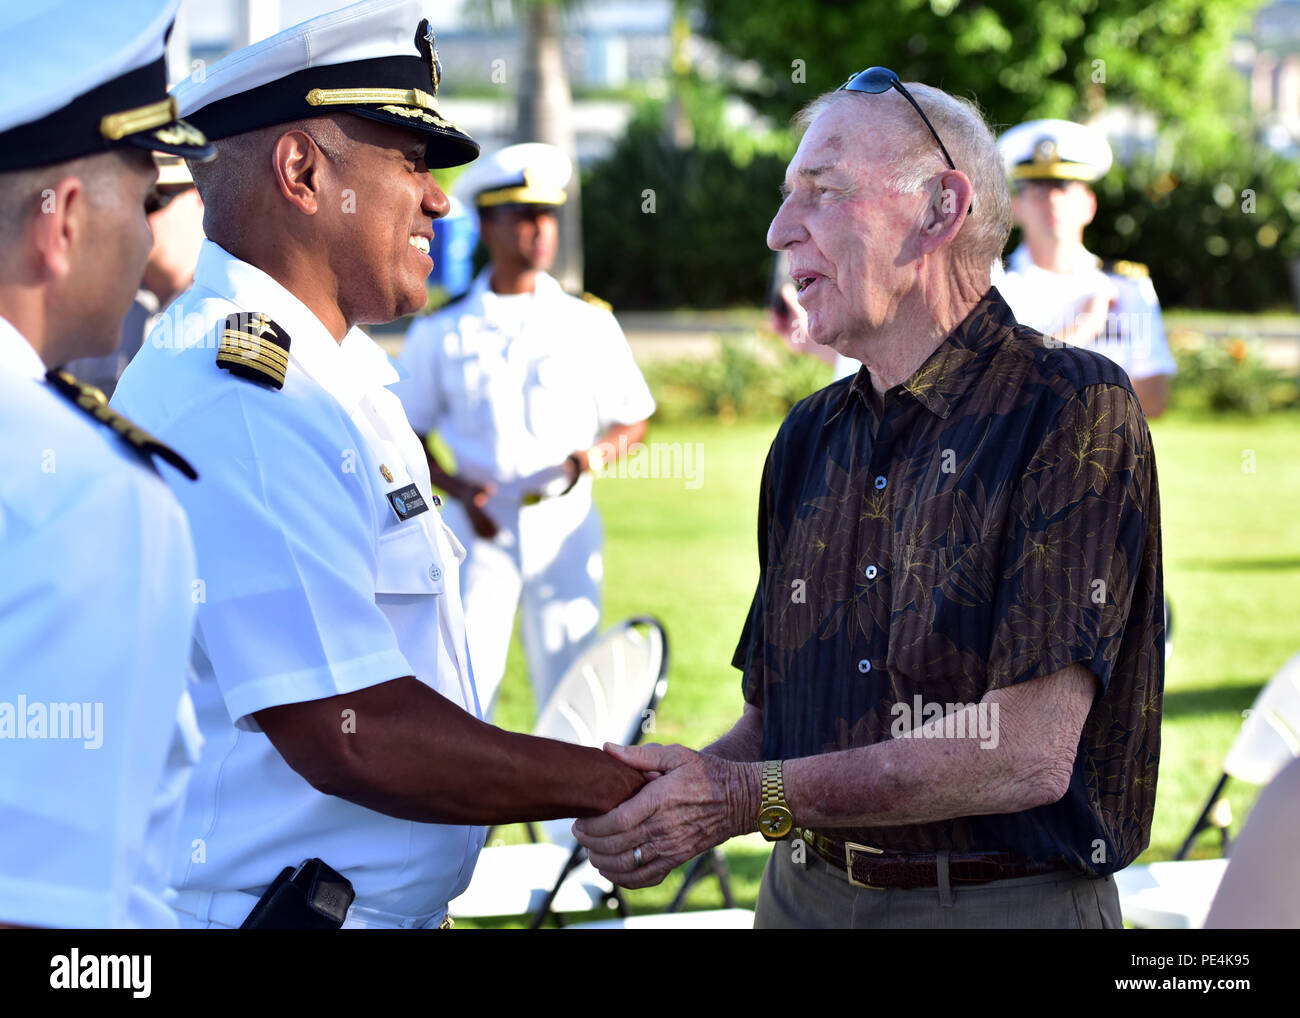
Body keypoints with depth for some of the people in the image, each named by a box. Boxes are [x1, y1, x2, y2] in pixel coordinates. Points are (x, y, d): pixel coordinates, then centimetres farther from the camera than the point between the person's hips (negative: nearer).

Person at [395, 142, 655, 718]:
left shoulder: (589, 322, 6)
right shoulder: (441, 330, 3)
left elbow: (633, 422, 11)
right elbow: (405, 434, 8)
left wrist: (590, 458, -11)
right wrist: (457, 489, -9)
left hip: (566, 525, 1)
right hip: (480, 528, -1)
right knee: (464, 682, -6)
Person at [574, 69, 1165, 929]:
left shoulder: (1076, 414, -13)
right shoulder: (809, 439, 10)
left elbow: (1029, 753, -20)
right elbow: (772, 719, 12)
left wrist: (750, 797, -17)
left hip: (1010, 902, -6)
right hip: (804, 894, 6)